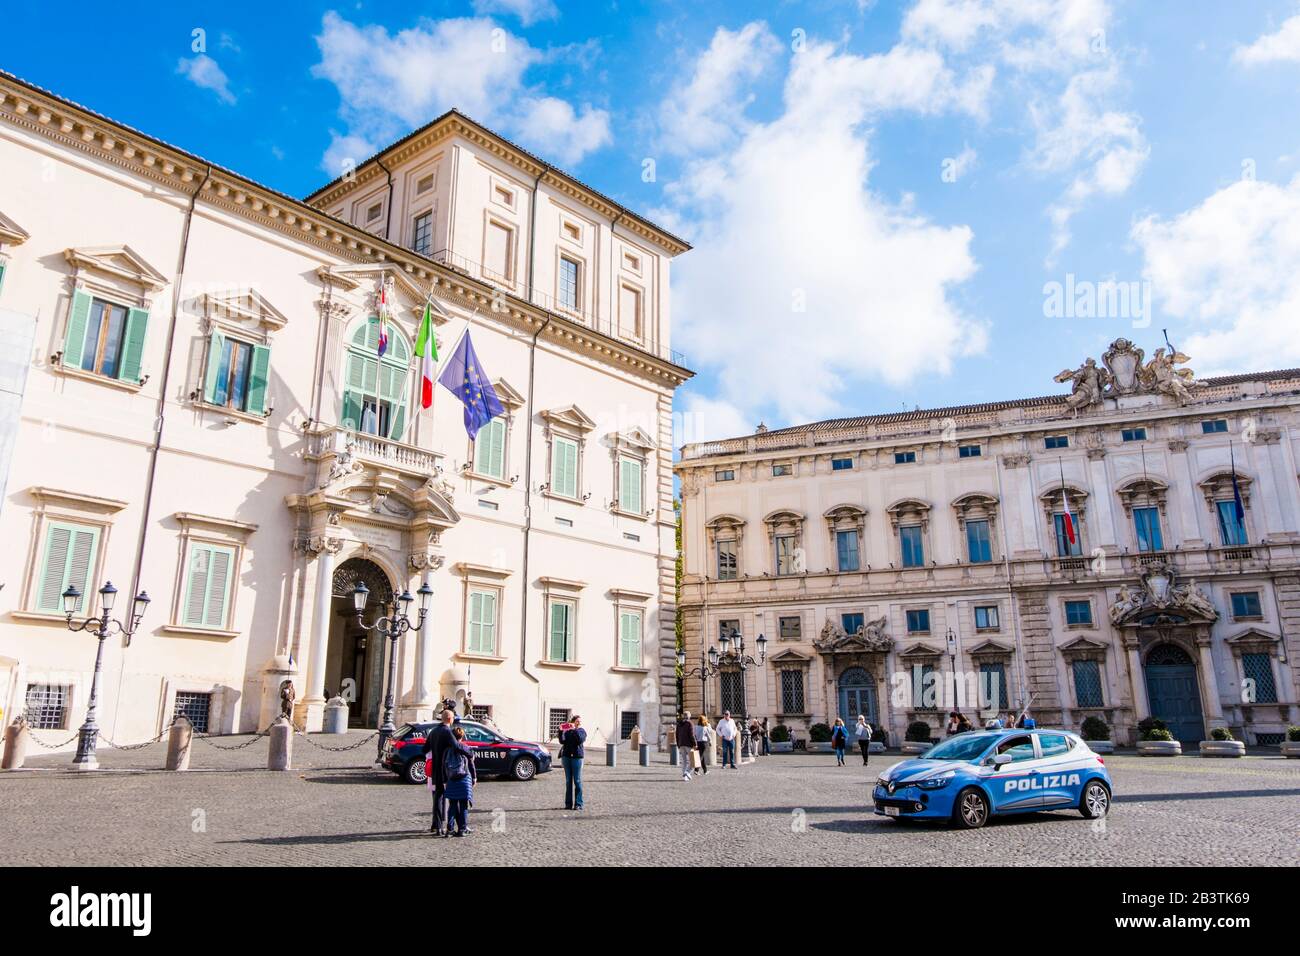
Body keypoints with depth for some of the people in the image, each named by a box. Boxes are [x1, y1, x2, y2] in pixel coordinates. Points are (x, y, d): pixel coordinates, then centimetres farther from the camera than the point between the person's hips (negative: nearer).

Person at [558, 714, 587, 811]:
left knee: (577, 781, -4)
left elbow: (580, 740, -14)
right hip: (566, 756, 3)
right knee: (568, 781, 6)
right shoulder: (567, 731, 10)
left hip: (577, 756, -2)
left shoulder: (582, 731, 5)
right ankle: (568, 803, 11)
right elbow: (562, 741, -4)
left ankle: (578, 804, -2)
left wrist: (575, 730, -17)